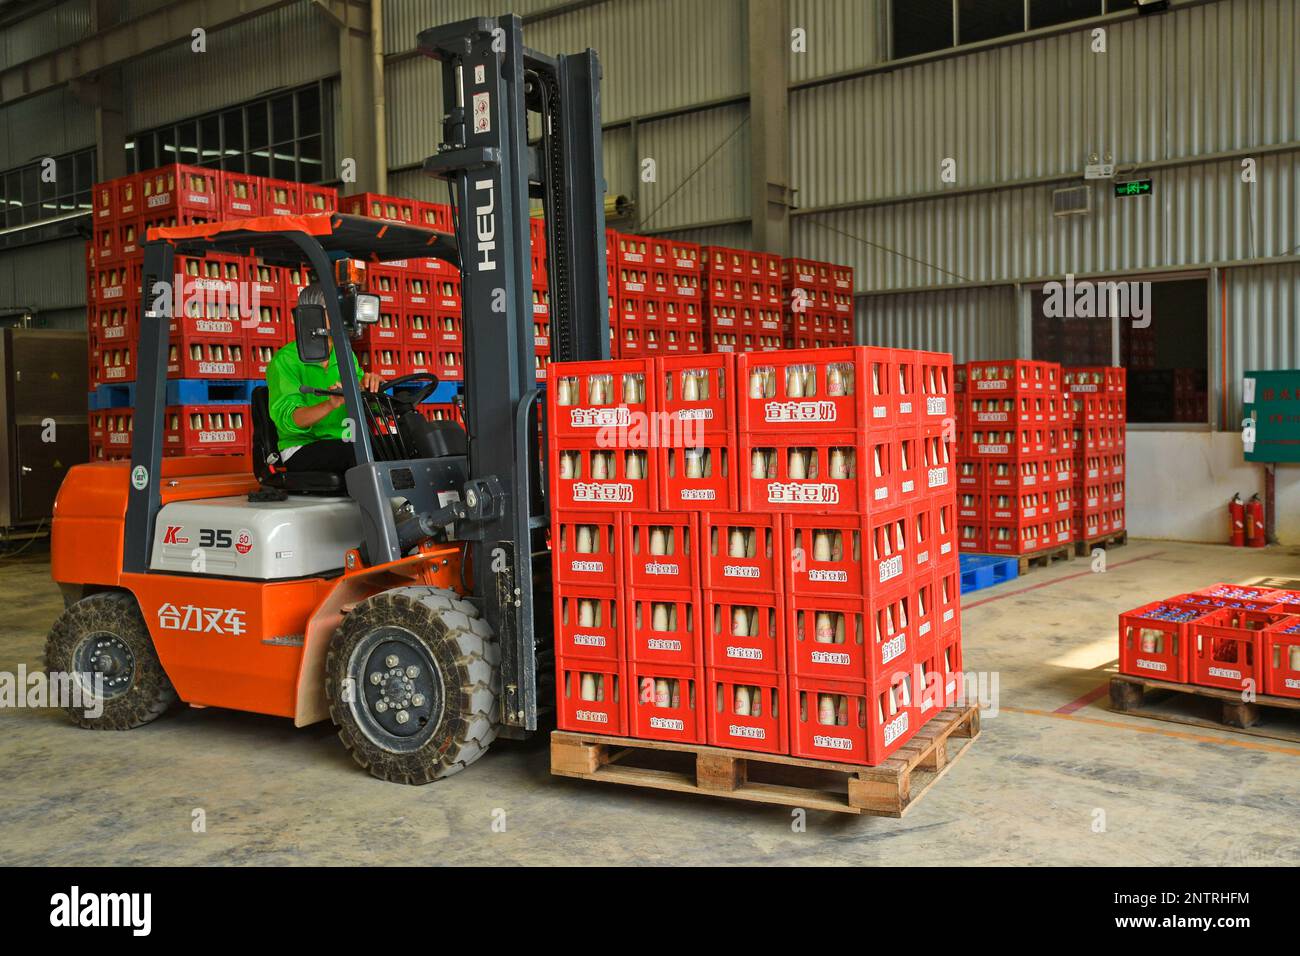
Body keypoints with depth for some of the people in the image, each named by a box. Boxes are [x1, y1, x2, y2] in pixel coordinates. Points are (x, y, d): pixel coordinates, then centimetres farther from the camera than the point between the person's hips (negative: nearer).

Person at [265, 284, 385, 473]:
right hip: (301, 448, -5)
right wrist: (331, 404, -37)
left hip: (344, 442, 6)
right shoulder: (285, 360, -6)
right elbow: (288, 419, -19)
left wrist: (370, 384, -19)